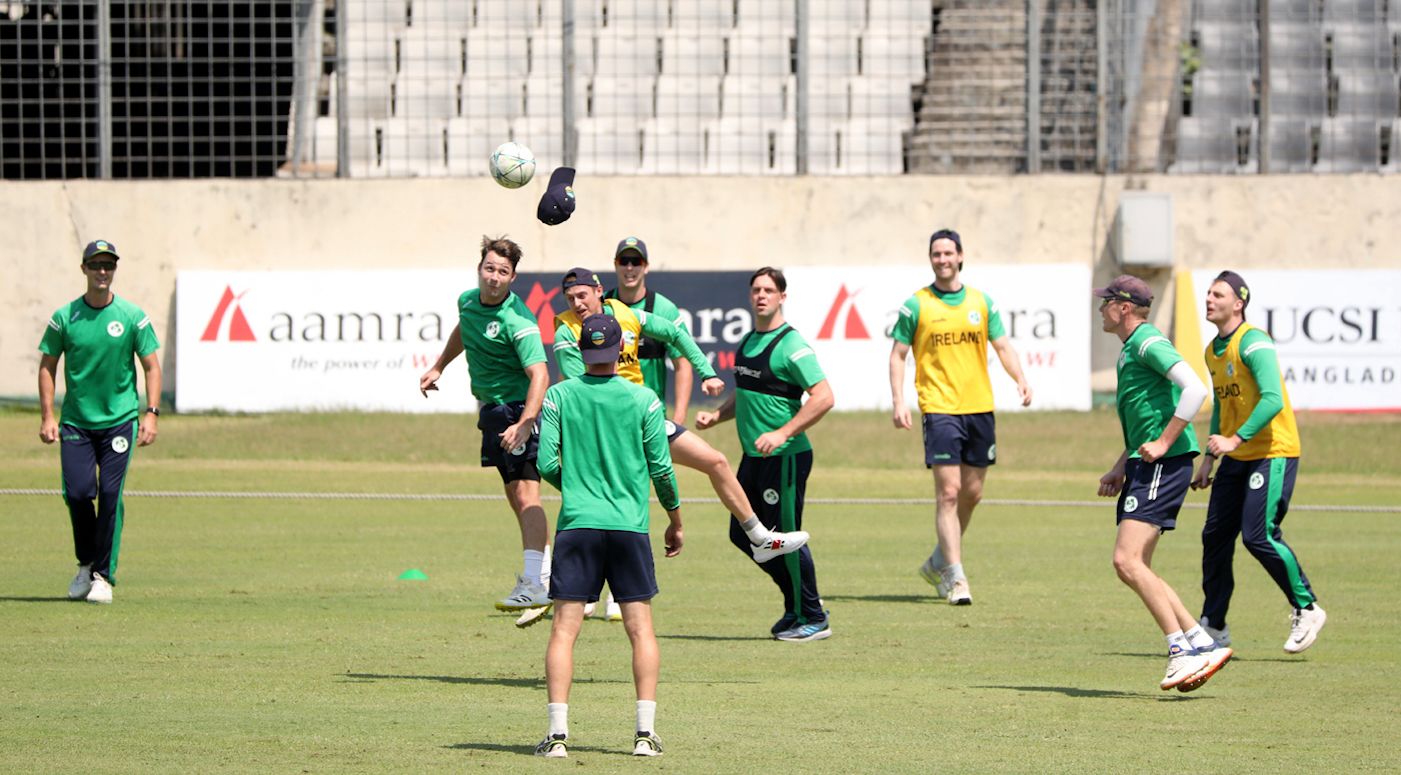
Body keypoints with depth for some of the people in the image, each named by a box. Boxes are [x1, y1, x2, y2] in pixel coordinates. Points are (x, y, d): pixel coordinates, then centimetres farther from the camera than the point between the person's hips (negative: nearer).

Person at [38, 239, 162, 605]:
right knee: (78, 492, -8)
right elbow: (47, 367, 6)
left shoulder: (133, 317, -1)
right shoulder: (64, 318, 0)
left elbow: (151, 367, 3)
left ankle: (103, 575, 2)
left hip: (120, 420, -1)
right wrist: (47, 416, -3)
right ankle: (85, 564, 17)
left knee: (110, 494, -8)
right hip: (76, 421, 1)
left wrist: (151, 414, -7)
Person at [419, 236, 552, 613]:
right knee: (515, 494, 17)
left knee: (525, 494, -18)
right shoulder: (468, 301, 3)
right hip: (491, 409, 9)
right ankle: (542, 569, 29)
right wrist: (438, 367, 35)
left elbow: (539, 375, -32)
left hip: (517, 408, -9)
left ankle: (533, 584, -26)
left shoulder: (518, 322, -23)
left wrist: (524, 424, -43)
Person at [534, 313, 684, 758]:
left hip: (576, 524, 0)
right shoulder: (643, 401, -1)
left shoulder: (559, 396, 0)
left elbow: (547, 463, -3)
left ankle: (557, 733, -7)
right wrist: (675, 520, 16)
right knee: (641, 627, 7)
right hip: (629, 525, 0)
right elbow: (661, 468, 1)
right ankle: (646, 732, 2)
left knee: (565, 628, 0)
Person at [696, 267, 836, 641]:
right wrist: (716, 416, 9)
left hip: (785, 457, -9)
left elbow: (824, 397, -21)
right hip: (753, 456, 9)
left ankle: (813, 618, 10)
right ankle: (796, 603, 27)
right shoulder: (747, 342, 12)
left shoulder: (791, 345, -14)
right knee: (742, 534, 12)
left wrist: (782, 434, -26)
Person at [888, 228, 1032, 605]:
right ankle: (956, 578, -12)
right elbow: (897, 355, 4)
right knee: (948, 493, -12)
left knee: (971, 494, 9)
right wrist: (898, 400, -8)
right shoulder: (916, 305, 1)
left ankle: (938, 563, 28)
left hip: (979, 407, 4)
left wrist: (1020, 379, -6)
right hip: (940, 408, -4)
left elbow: (1003, 346, 12)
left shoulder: (981, 302, 9)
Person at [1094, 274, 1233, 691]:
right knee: (1133, 568, 7)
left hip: (1164, 465, -11)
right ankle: (1202, 644, 8)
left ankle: (1182, 651, -14)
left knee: (1127, 561, -17)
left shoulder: (1149, 344, -11)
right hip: (1144, 468, 11)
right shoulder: (1129, 351, 21)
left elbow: (1194, 389, -24)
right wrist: (1120, 469, 22)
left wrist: (1163, 444, -22)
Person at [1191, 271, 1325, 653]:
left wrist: (1235, 441, -29)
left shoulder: (1253, 343, -16)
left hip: (1273, 453, -9)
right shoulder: (1214, 351, 12)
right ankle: (1213, 625, 13)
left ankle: (1307, 609, 1)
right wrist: (1210, 457, 20)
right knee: (1215, 535, 4)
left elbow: (1273, 400, -25)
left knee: (1259, 535, -15)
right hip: (1236, 459, 9)